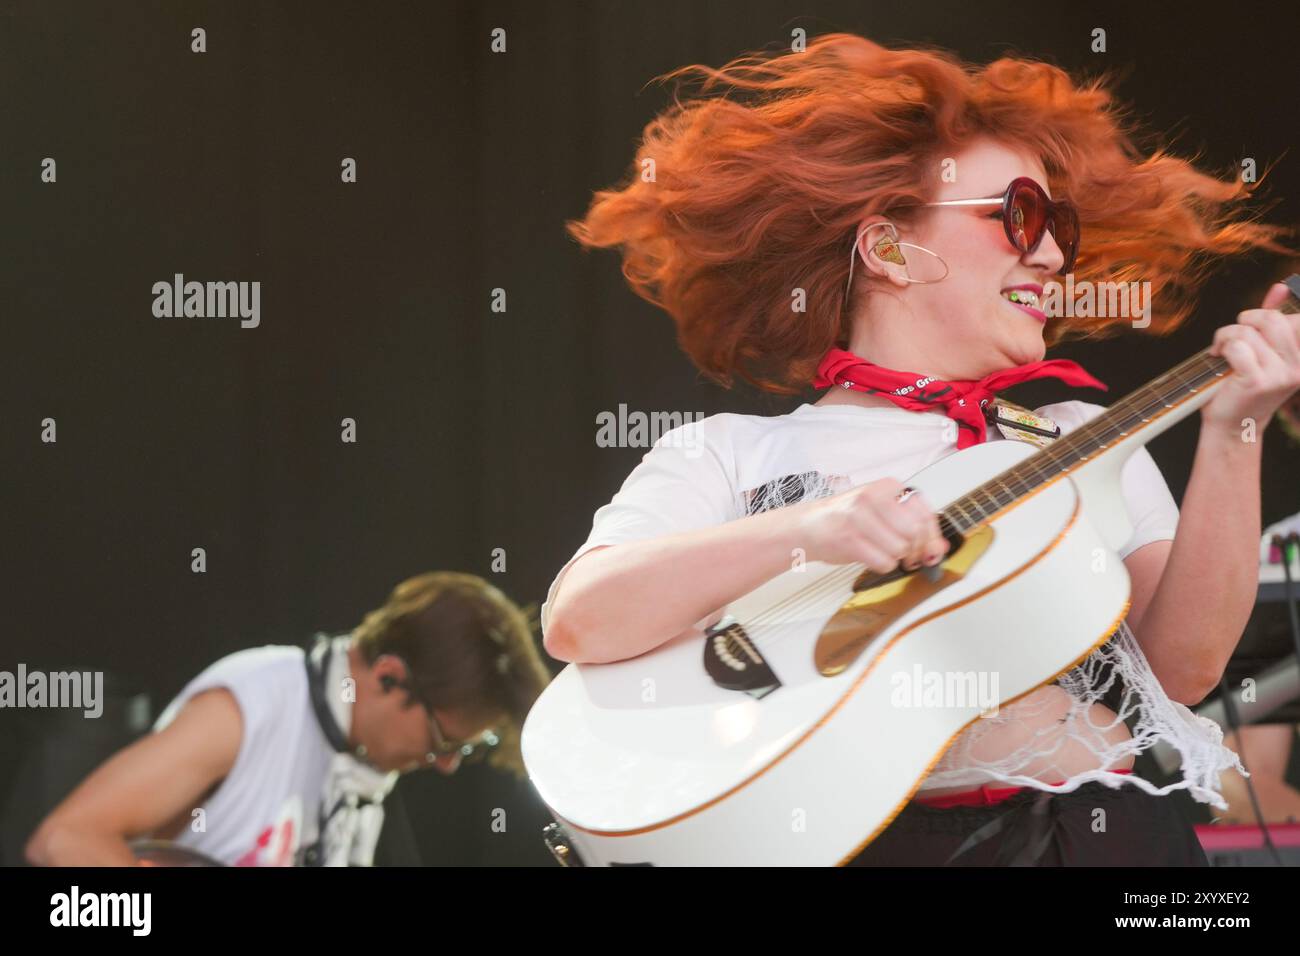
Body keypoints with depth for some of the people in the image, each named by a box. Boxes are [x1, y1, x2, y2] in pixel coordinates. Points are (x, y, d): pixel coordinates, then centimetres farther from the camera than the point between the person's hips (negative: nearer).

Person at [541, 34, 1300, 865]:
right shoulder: (728, 455, 13)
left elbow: (1184, 668, 9)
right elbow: (578, 624, -4)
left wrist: (1230, 436, -1)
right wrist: (805, 531, -15)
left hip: (1095, 826, 3)